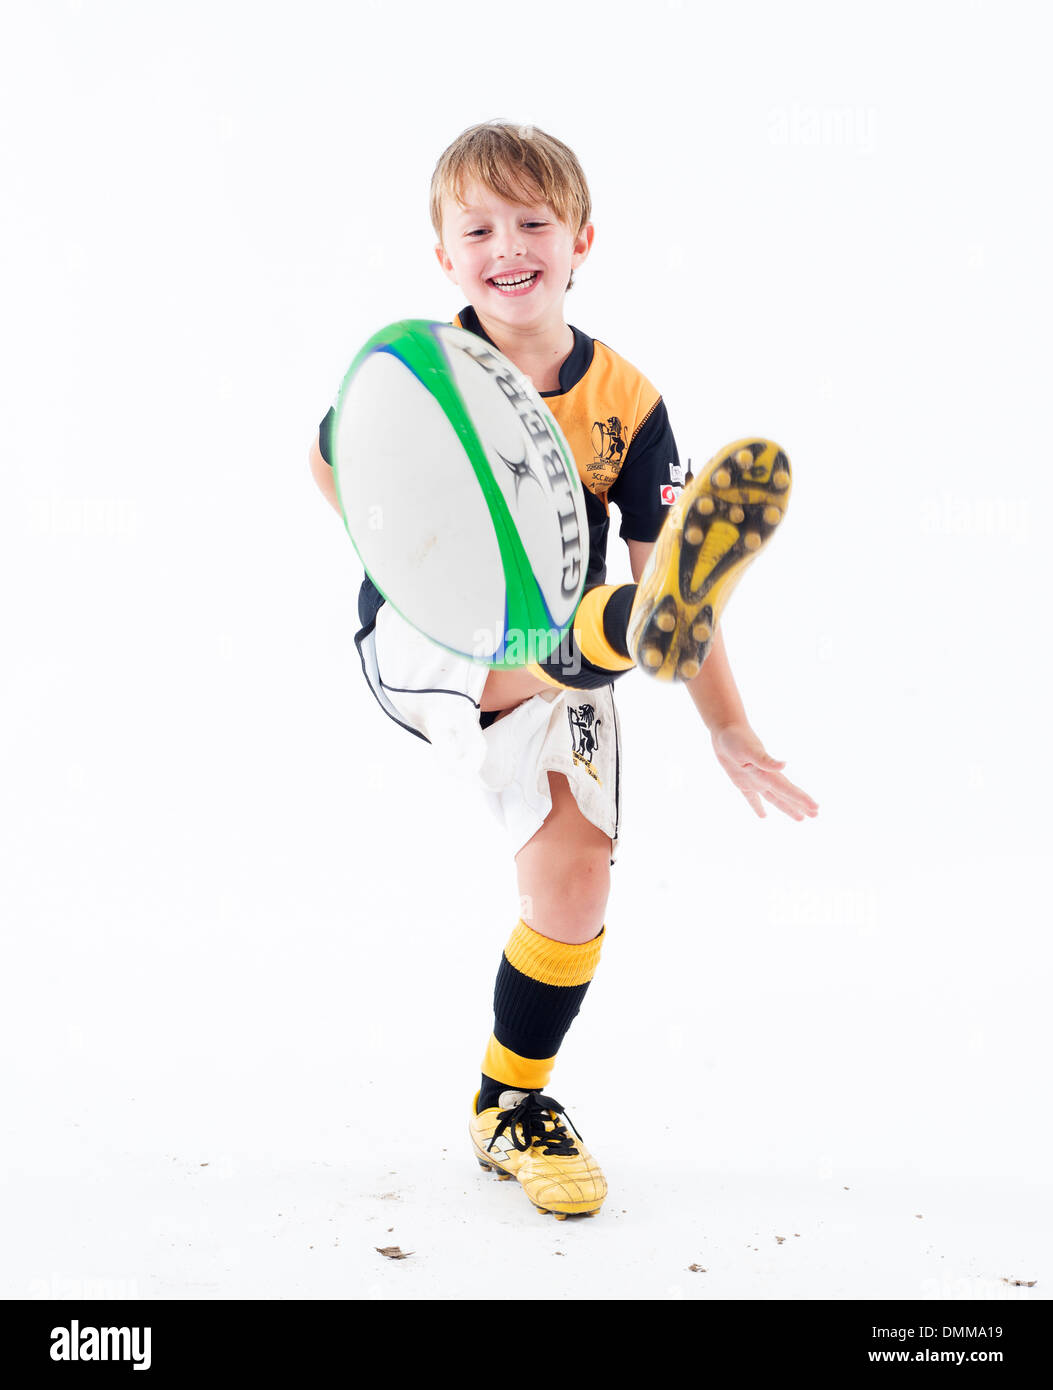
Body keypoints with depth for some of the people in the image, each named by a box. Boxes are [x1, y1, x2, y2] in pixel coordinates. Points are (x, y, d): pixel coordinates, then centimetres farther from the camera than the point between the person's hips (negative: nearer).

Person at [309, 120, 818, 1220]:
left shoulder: (624, 402, -6)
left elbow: (662, 573, -6)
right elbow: (330, 461, 4)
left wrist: (727, 728, -9)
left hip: (563, 662, 3)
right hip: (424, 642, -3)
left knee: (573, 885, -2)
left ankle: (512, 1107, 19)